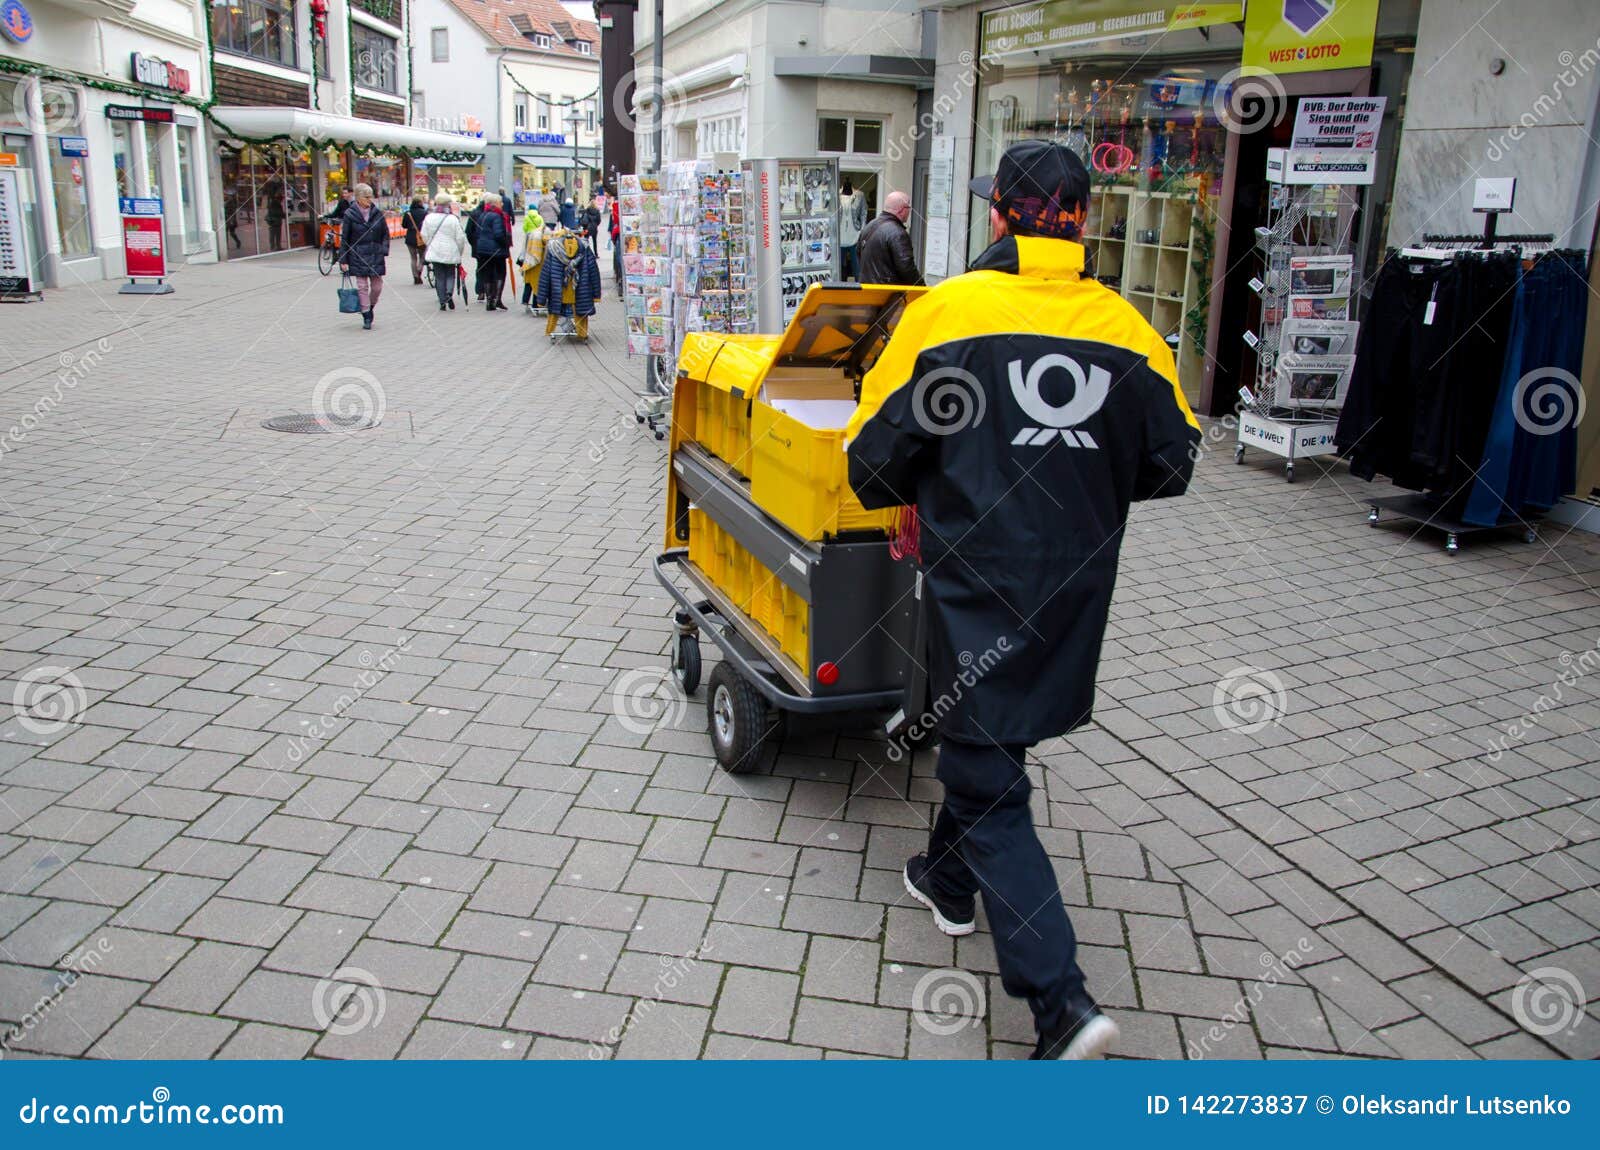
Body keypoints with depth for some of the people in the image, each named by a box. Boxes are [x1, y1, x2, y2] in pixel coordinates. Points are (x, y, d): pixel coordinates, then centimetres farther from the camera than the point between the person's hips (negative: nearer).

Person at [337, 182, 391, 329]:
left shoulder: (378, 213, 3)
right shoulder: (350, 215, -4)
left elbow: (385, 234, 10)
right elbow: (344, 238, -1)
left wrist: (384, 252, -1)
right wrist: (343, 260, -3)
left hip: (376, 255, 2)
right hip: (358, 256, -2)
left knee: (377, 287, 4)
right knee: (362, 286, -2)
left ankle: (371, 308, 31)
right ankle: (366, 318, 5)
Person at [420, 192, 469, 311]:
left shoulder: (429, 218, 0)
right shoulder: (453, 219, -9)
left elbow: (424, 235, 7)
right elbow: (460, 237, -7)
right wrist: (460, 252, 7)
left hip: (434, 252, 2)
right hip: (451, 252, -2)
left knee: (439, 277, 8)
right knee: (450, 274, 12)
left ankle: (442, 301, 5)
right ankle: (449, 293, -14)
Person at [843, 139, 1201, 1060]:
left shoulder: (946, 313, -13)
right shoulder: (1128, 330, -2)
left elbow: (874, 460, -9)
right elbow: (1170, 463, 5)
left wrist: (924, 492, 13)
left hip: (980, 581, -5)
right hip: (1076, 588, 5)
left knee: (990, 782, 3)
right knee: (985, 736, 26)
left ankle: (1062, 1001, -3)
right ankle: (949, 880, 47)